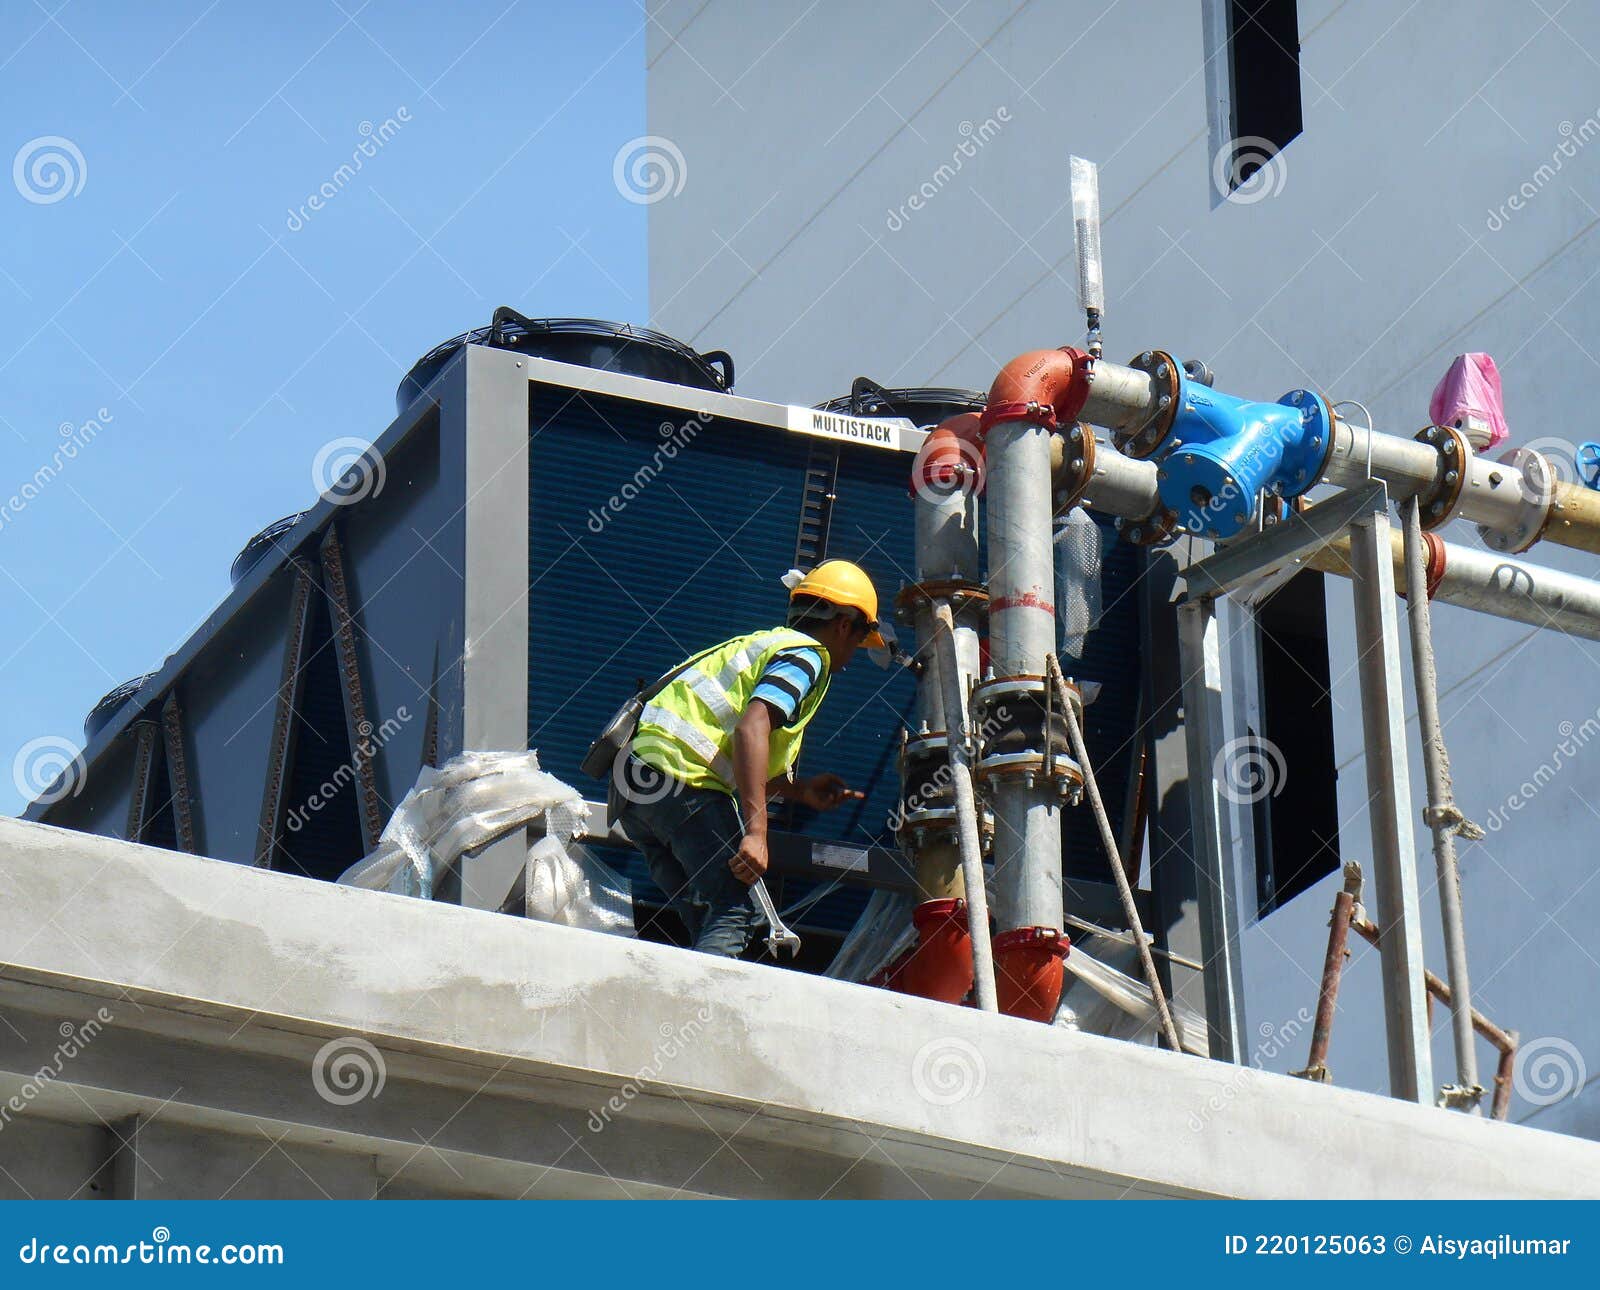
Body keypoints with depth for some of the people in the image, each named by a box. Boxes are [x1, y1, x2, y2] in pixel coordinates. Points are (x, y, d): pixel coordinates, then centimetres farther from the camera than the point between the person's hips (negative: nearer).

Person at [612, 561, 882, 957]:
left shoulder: (765, 643, 29)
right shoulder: (806, 654, 1)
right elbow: (752, 728, -18)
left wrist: (800, 791, 27)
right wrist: (756, 831, -23)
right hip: (682, 777, -9)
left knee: (709, 921, 12)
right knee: (738, 909, -16)